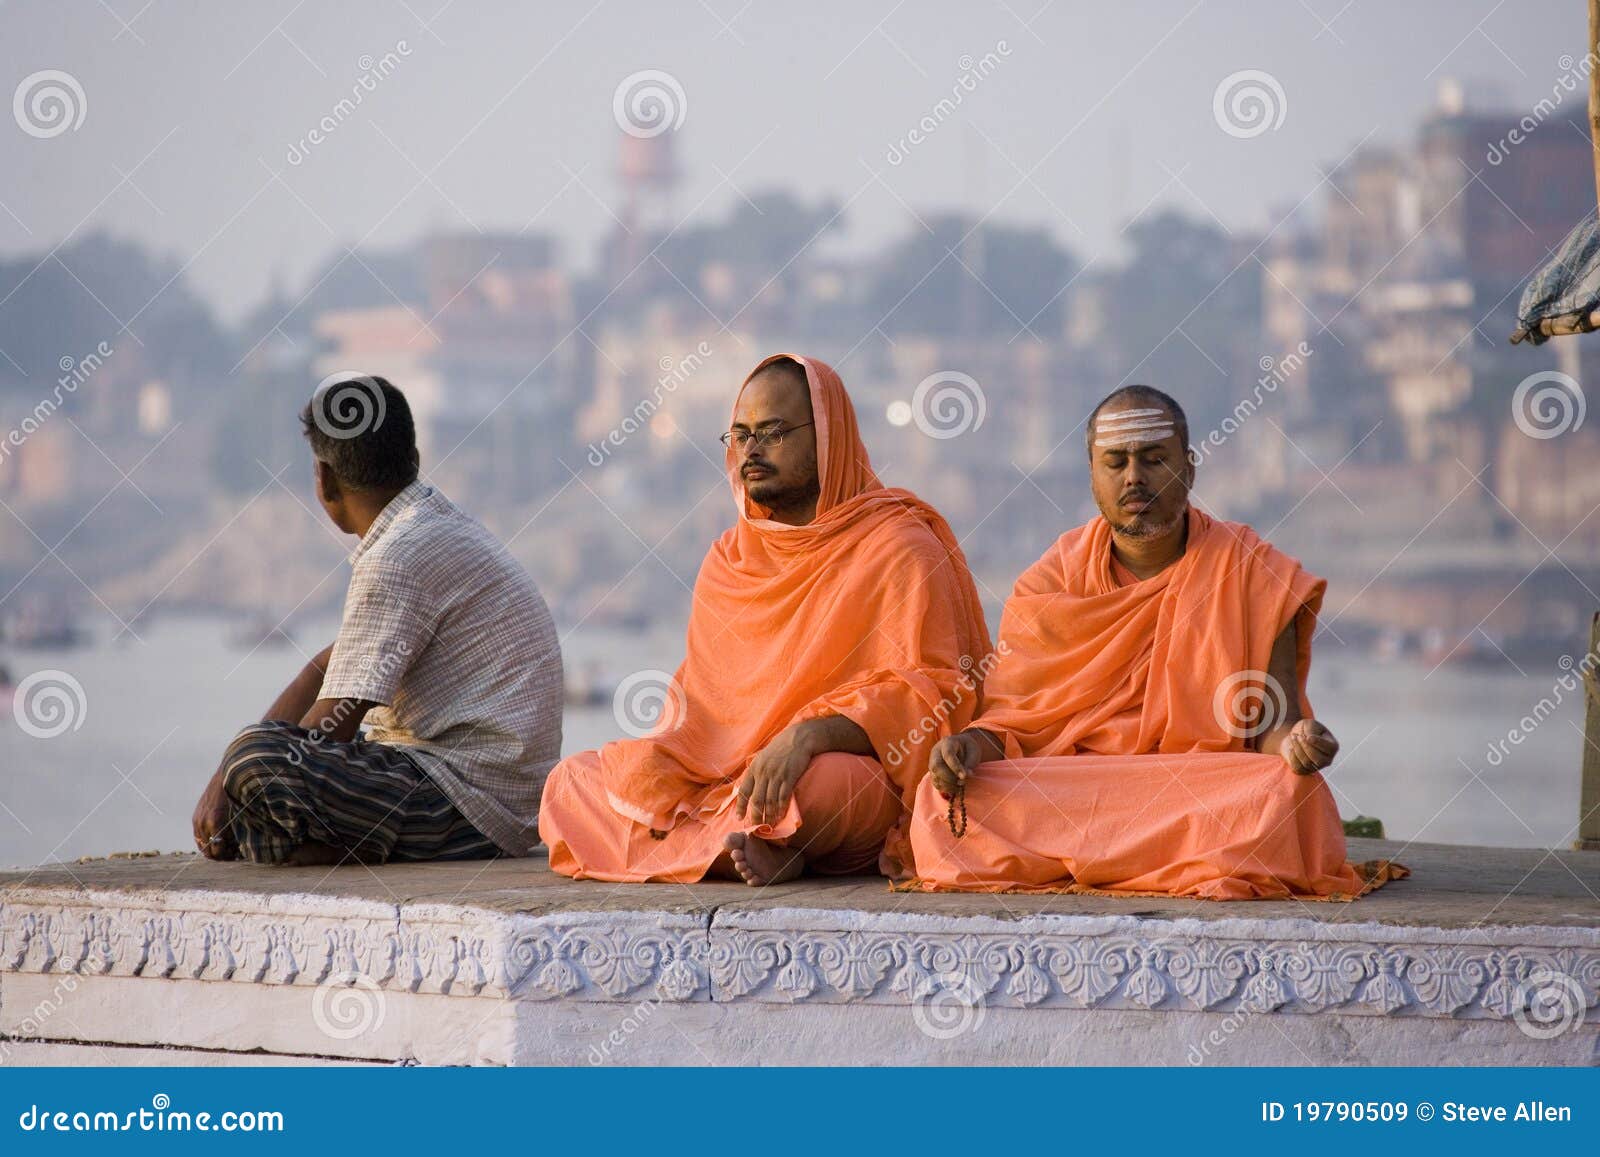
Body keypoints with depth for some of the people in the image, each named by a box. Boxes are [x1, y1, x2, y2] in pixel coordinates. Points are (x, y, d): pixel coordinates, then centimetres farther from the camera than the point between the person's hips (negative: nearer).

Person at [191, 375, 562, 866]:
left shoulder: (398, 559, -16)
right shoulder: (441, 528, 18)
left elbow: (335, 722, -17)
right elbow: (327, 669, 18)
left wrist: (231, 783, -3)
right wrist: (225, 775, 9)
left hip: (470, 802, -11)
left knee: (257, 761, -26)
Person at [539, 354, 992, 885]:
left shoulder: (897, 548, -3)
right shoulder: (729, 558, 18)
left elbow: (927, 694, -13)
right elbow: (699, 696, 16)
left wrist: (807, 736, -28)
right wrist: (665, 754, -8)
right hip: (727, 774, 7)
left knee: (820, 783, -43)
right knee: (569, 783, -10)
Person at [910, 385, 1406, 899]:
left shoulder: (1249, 570, 3)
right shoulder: (1055, 580, 10)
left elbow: (1270, 721, -2)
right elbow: (1018, 718, 7)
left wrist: (1293, 741, -26)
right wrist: (971, 744, -16)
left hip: (1209, 787, -2)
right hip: (1069, 790, 2)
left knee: (1289, 793, -35)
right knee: (944, 796, -25)